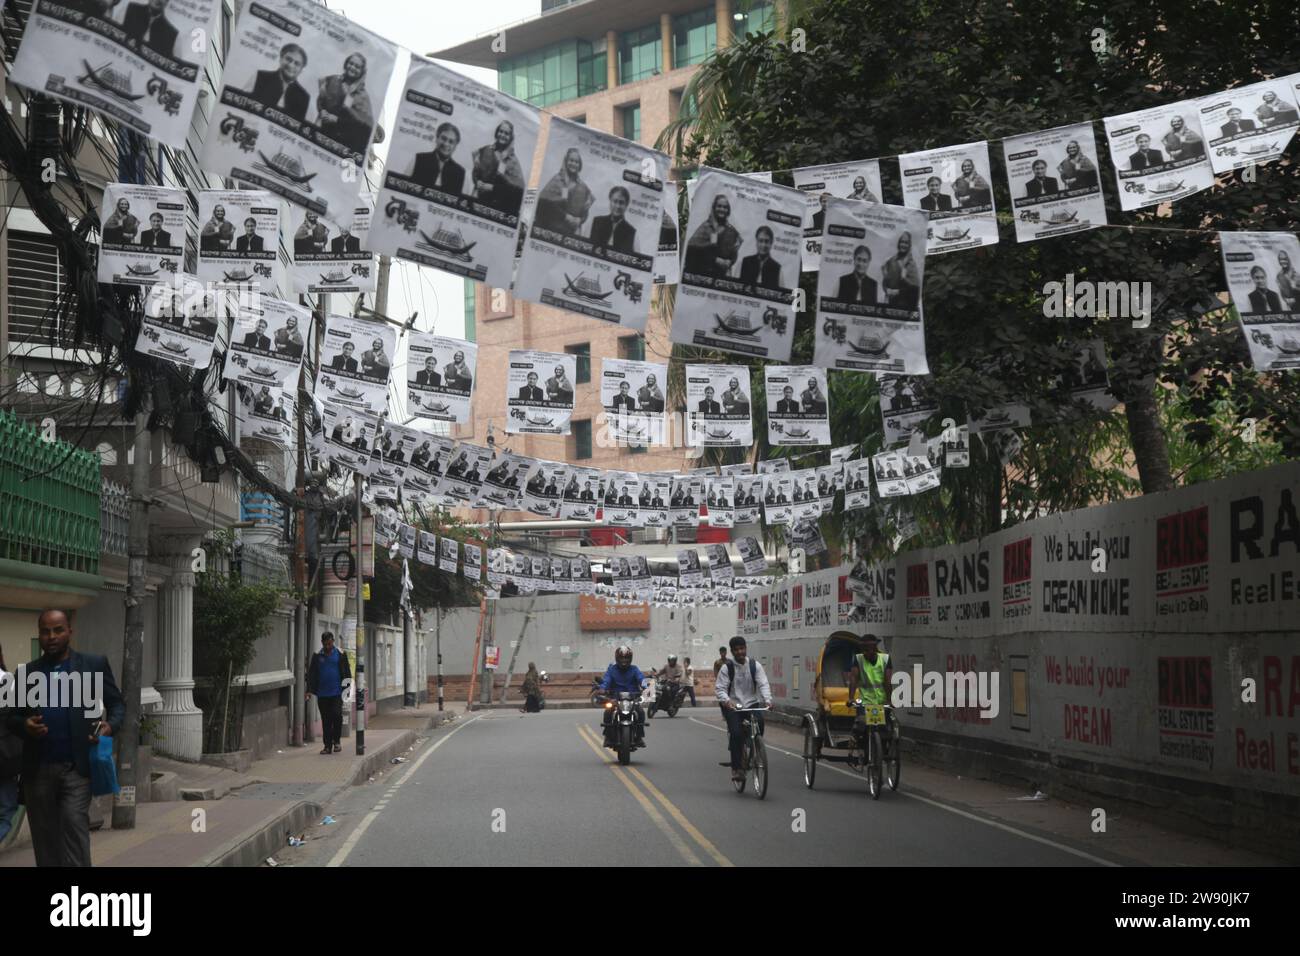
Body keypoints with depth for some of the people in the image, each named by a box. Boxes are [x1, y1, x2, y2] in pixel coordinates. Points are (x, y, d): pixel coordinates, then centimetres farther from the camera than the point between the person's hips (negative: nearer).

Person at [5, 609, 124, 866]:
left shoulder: (95, 664, 6)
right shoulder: (27, 672, 12)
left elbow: (117, 703, 7)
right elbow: (11, 715, 14)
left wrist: (110, 726, -14)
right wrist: (24, 725, -9)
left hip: (77, 766, -3)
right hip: (38, 769, 3)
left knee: (75, 825, -14)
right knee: (45, 838, 8)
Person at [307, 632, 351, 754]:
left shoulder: (340, 654, 3)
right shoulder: (317, 656, 7)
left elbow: (347, 672, 5)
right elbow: (311, 674, 8)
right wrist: (310, 690, 0)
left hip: (336, 693, -2)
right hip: (322, 694, 2)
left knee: (337, 715, -12)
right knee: (325, 720, 5)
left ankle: (336, 741, 5)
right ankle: (327, 745, 11)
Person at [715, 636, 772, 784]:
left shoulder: (755, 665, 3)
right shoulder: (726, 668, -2)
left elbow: (763, 684, -5)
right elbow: (720, 689, -8)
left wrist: (767, 700, -24)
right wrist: (726, 701, -29)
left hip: (752, 704, 2)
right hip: (733, 706, -2)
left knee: (759, 722, -28)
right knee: (736, 733, -22)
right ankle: (736, 768, -9)